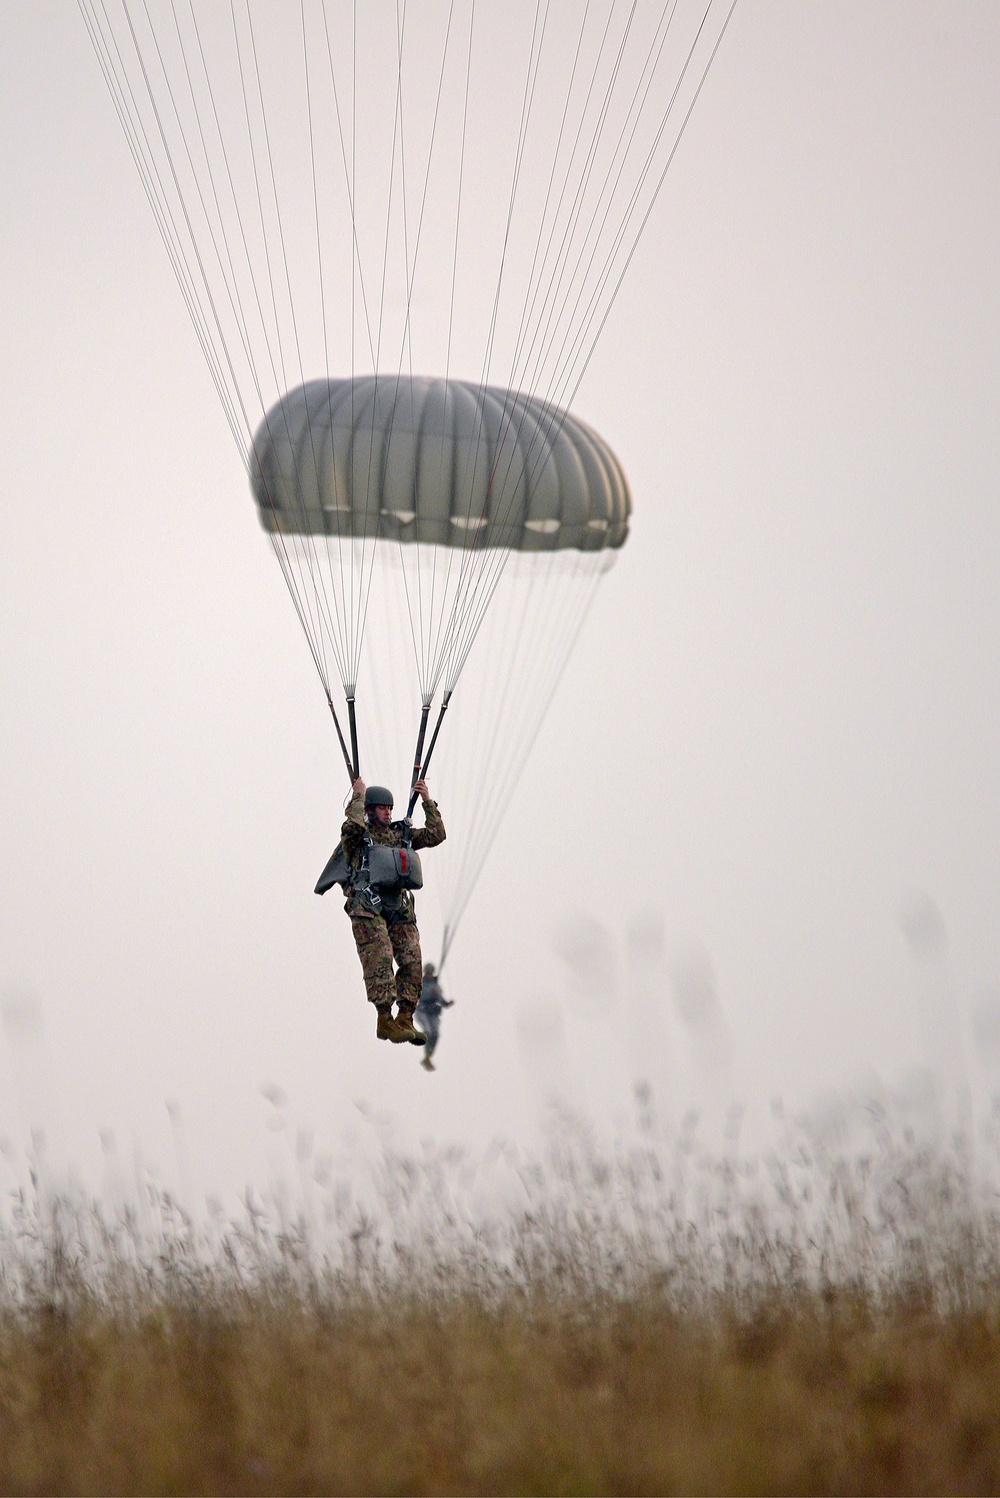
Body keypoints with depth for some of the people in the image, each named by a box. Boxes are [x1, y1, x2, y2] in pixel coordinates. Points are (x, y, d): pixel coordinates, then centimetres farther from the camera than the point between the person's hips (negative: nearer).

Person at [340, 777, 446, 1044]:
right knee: (380, 960, -15)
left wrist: (427, 801, 10)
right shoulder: (358, 836, 3)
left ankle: (405, 1019, -1)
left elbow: (435, 835, 13)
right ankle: (385, 1022, -14)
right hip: (367, 909, -5)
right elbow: (352, 825, -21)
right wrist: (359, 795, -8)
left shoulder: (401, 834, 18)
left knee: (412, 960, -4)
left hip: (399, 909, 5)